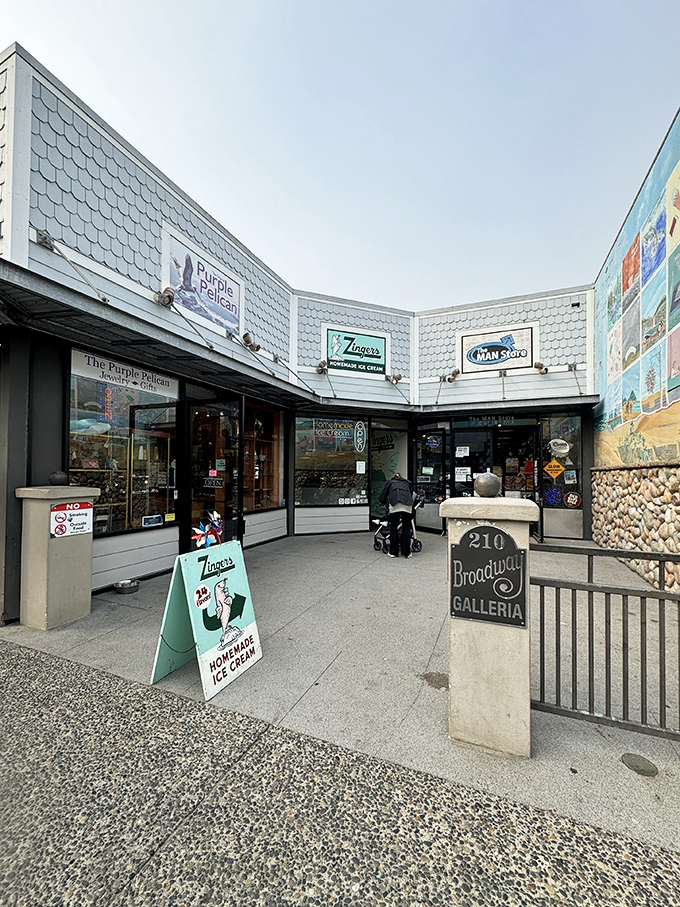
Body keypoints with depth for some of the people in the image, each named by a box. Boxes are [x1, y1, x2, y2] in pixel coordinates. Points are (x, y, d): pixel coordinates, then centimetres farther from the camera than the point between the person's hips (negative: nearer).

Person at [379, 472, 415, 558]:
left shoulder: (390, 483, 30)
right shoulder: (407, 483, 33)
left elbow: (382, 498, 24)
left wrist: (388, 503, 43)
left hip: (394, 504, -1)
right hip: (407, 504, 1)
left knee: (393, 526, 11)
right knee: (406, 527, 11)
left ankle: (393, 552, 14)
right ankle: (406, 552, 14)